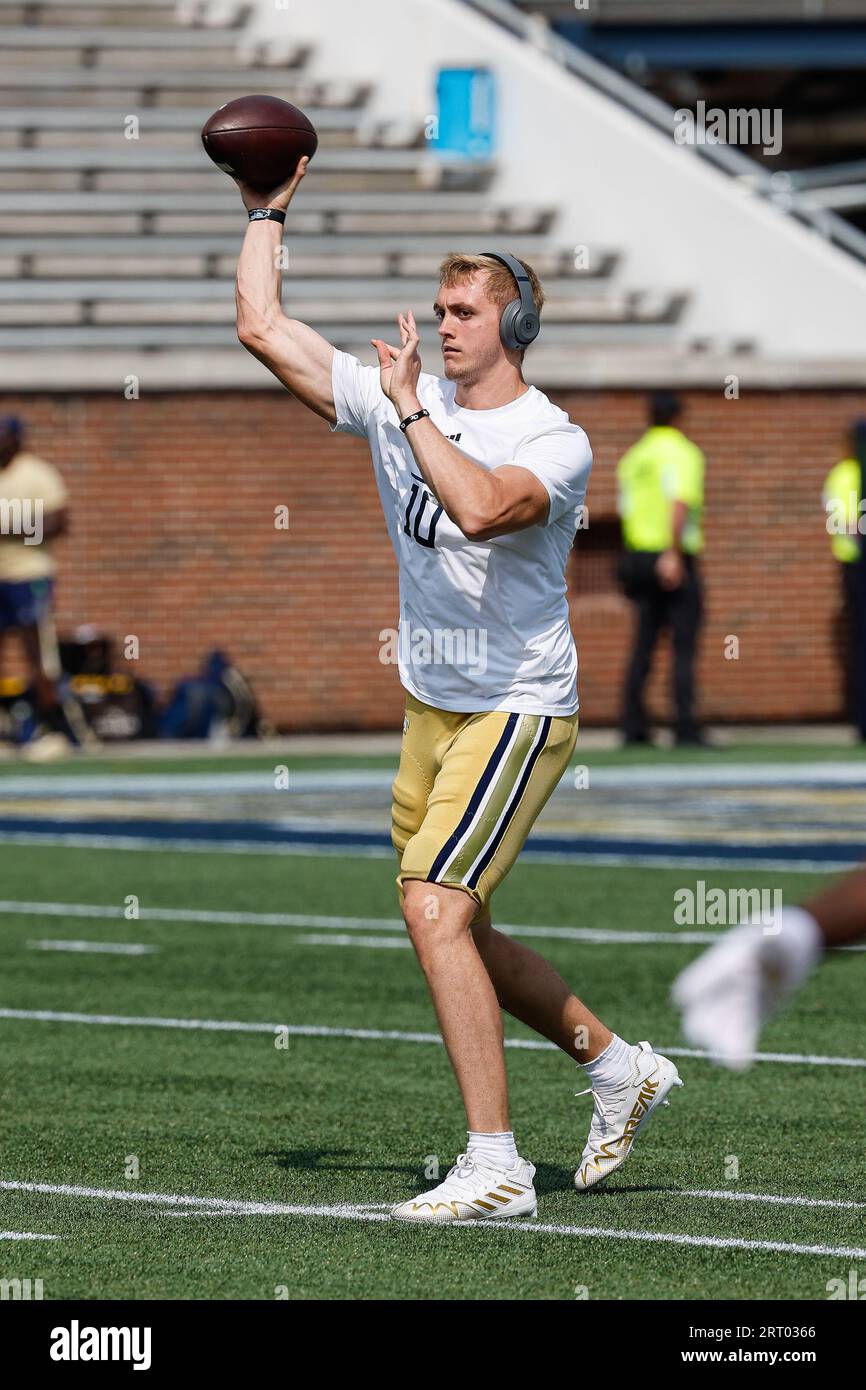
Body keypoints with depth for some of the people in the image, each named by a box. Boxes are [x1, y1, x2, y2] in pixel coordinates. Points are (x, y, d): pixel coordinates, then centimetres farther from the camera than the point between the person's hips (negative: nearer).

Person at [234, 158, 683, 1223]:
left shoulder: (556, 442, -16)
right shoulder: (398, 400, 2)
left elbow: (479, 507, -36)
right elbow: (263, 327, 5)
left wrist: (410, 409, -28)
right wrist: (269, 212, 5)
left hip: (518, 709, -8)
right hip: (430, 708, 8)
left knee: (434, 906, -20)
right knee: (456, 934, 13)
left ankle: (495, 1166, -20)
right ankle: (618, 1068, 34)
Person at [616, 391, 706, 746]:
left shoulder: (633, 457, 14)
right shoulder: (683, 453, -5)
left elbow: (626, 509, 16)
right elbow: (679, 503, -19)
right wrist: (673, 554, -23)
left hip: (637, 555, 6)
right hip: (676, 562, -6)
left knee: (643, 647, 10)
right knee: (683, 647, -5)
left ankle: (633, 726, 6)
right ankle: (686, 728, -11)